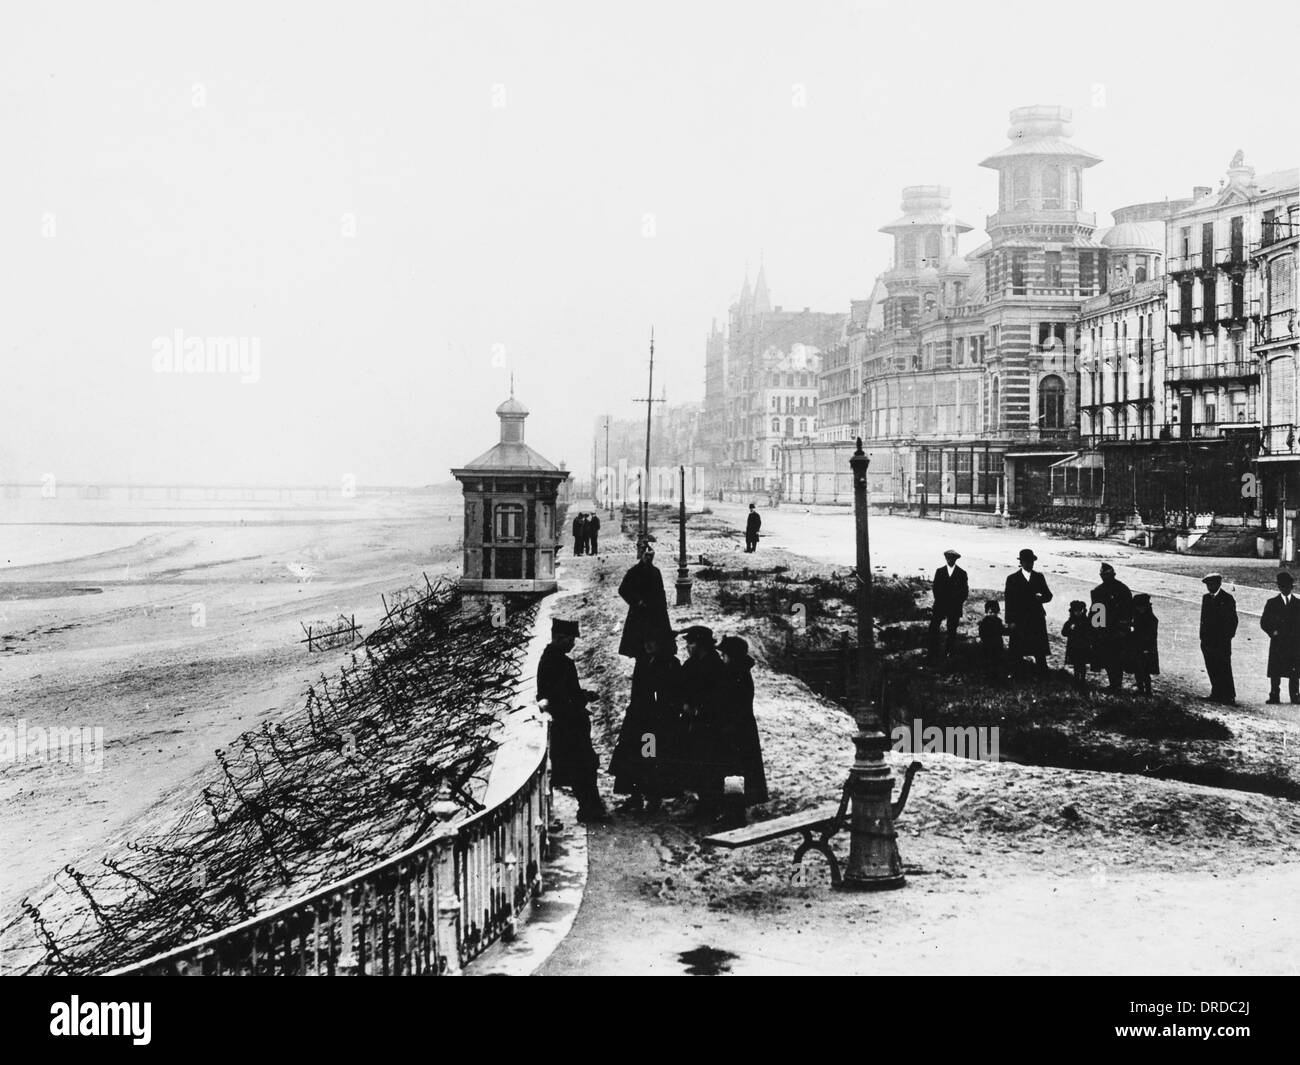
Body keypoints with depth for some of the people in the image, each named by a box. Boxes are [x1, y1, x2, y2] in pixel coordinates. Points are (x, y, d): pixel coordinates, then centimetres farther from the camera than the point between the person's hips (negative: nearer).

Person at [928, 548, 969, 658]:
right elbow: (935, 587, 9)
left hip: (955, 606, -1)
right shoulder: (939, 571, 9)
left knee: (952, 630, 0)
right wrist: (939, 599, -3)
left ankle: (948, 652, 10)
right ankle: (933, 652, -4)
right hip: (940, 604, 1)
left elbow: (965, 591, 4)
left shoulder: (962, 573, 4)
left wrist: (958, 602, -5)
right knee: (933, 627, -9)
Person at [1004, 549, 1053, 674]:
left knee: (1040, 652, 0)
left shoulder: (1039, 577, 11)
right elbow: (1009, 601, -1)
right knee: (1017, 653, 1)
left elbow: (1048, 595, 11)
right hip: (1019, 620, -2)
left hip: (1037, 619, 2)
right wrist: (1010, 621, -7)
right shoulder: (1012, 579, 2)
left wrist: (1041, 597, -13)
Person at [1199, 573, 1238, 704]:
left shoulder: (1227, 599, -2)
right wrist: (1203, 637, 9)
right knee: (1212, 670, 4)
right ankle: (1217, 694, 9)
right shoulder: (1206, 598, 15)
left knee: (1224, 670, -5)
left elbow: (1233, 620, -3)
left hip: (1222, 641, -5)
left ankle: (1229, 696, -1)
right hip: (1208, 641, 5)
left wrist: (1228, 637, -9)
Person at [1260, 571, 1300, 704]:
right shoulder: (1272, 603, 7)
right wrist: (1273, 632, -8)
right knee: (1275, 673, -2)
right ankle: (1274, 697, 1)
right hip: (1277, 643, -1)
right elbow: (1264, 623, 6)